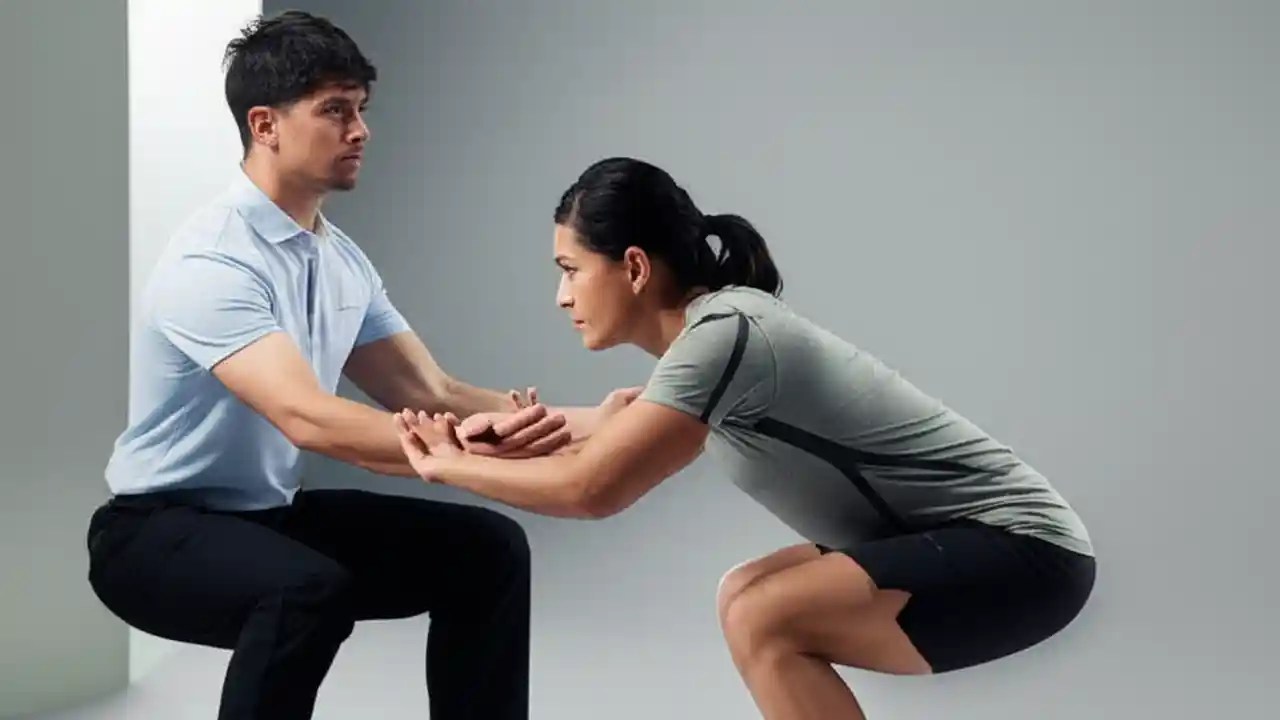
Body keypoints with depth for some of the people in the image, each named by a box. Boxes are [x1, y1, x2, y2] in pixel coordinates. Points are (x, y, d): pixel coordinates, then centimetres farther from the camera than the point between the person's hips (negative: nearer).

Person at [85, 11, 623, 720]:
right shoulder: (212, 262, -24)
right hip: (157, 531, -8)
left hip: (276, 515, 8)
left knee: (486, 546, -2)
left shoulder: (342, 257, 3)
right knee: (309, 587, -37)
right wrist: (466, 451, -46)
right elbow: (306, 417, -36)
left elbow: (427, 394, 1)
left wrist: (561, 422, -14)